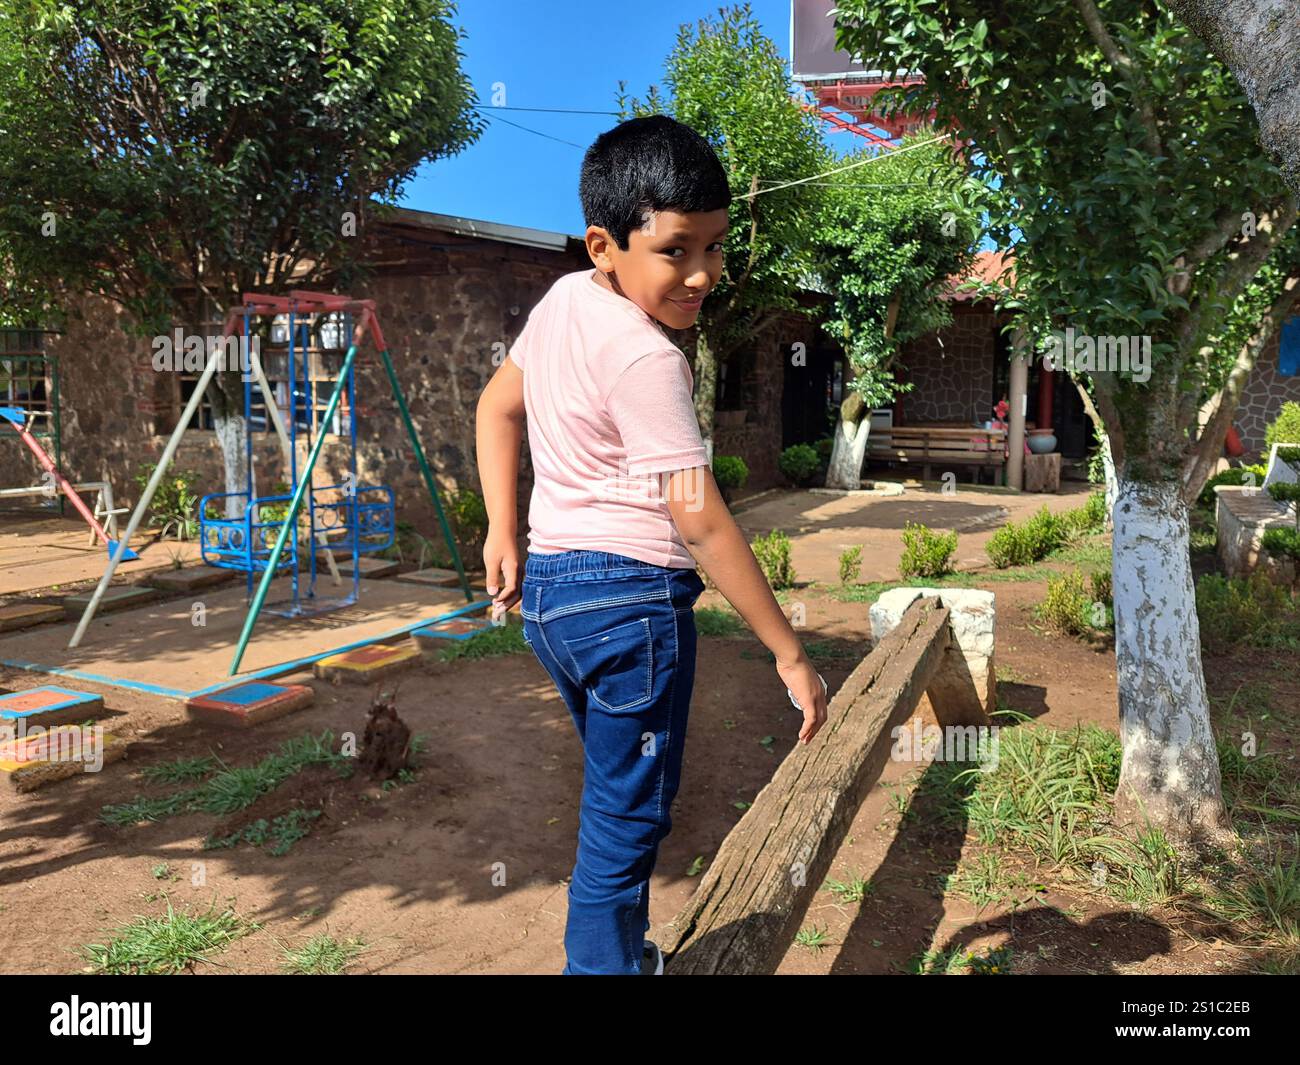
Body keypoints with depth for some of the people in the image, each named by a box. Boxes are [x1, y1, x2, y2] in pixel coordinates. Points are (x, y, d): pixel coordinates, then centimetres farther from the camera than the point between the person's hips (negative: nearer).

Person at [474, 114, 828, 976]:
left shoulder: (563, 298, 5)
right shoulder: (646, 357, -20)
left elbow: (497, 406, 17)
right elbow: (702, 524, -22)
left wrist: (503, 531, 14)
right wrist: (791, 654, -15)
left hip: (549, 585, 9)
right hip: (632, 598, -9)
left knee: (617, 799, 25)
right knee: (628, 819, 6)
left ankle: (628, 950, 43)